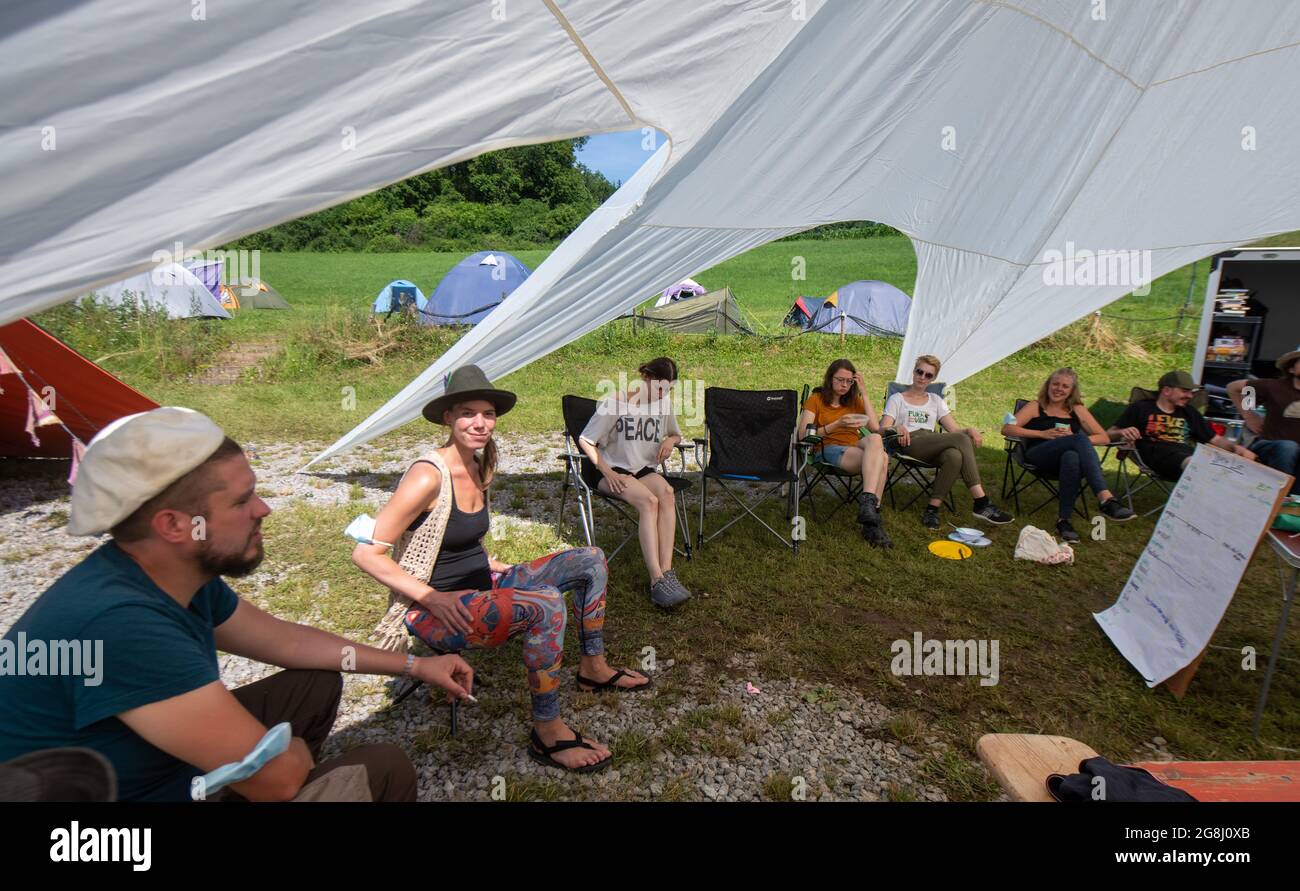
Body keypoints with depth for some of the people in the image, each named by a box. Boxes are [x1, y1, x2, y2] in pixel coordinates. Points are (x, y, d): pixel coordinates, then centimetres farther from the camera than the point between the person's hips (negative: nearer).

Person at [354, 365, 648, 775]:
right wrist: (431, 597, -24)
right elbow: (366, 553, -21)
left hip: (483, 587, 9)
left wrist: (494, 566, 7)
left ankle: (593, 668, 19)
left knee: (590, 560, 4)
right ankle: (547, 733, -19)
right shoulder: (428, 476, -22)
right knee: (546, 604, -34)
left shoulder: (479, 467, 4)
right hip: (438, 612, -9)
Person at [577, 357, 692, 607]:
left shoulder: (664, 402, 6)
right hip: (609, 468, -5)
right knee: (649, 500, -33)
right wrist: (608, 473, -18)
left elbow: (676, 434, 23)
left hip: (643, 469, 5)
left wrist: (671, 440, -3)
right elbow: (585, 441, -9)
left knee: (667, 492, -30)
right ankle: (657, 580, -38)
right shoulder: (615, 401, -12)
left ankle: (666, 572, -36)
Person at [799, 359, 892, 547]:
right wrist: (837, 425, -15)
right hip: (828, 450, -4)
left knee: (874, 439, -35)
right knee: (881, 458, -32)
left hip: (856, 448, 4)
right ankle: (872, 517, -39)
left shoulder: (854, 400, 24)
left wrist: (864, 393, 6)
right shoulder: (816, 399, 11)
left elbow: (875, 428, 6)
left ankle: (868, 503, -42)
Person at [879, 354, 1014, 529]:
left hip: (933, 449, 4)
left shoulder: (936, 400, 30)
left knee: (955, 456, -36)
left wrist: (970, 429, -5)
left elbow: (955, 429, 18)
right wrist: (897, 428, -21)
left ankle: (932, 508, -35)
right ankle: (982, 503, -33)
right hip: (909, 445, -4)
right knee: (962, 440, -30)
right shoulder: (897, 399, 19)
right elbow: (883, 428, 2)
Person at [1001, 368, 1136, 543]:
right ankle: (1106, 499, -48)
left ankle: (1064, 520, -39)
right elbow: (1007, 429, 3)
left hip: (1069, 460, 2)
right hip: (1038, 456, -2)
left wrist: (1074, 438, -1)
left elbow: (1104, 438, 17)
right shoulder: (1035, 407, 18)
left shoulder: (1077, 410, 25)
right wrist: (1042, 433, -5)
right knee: (1080, 439, -33)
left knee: (1071, 457, -40)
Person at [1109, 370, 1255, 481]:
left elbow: (1216, 439, 33)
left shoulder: (1189, 413, 33)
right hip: (1158, 452, -5)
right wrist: (1122, 432, -13)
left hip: (1188, 452, 5)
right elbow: (1109, 434, 12)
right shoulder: (1140, 408, 18)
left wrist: (1235, 447, 10)